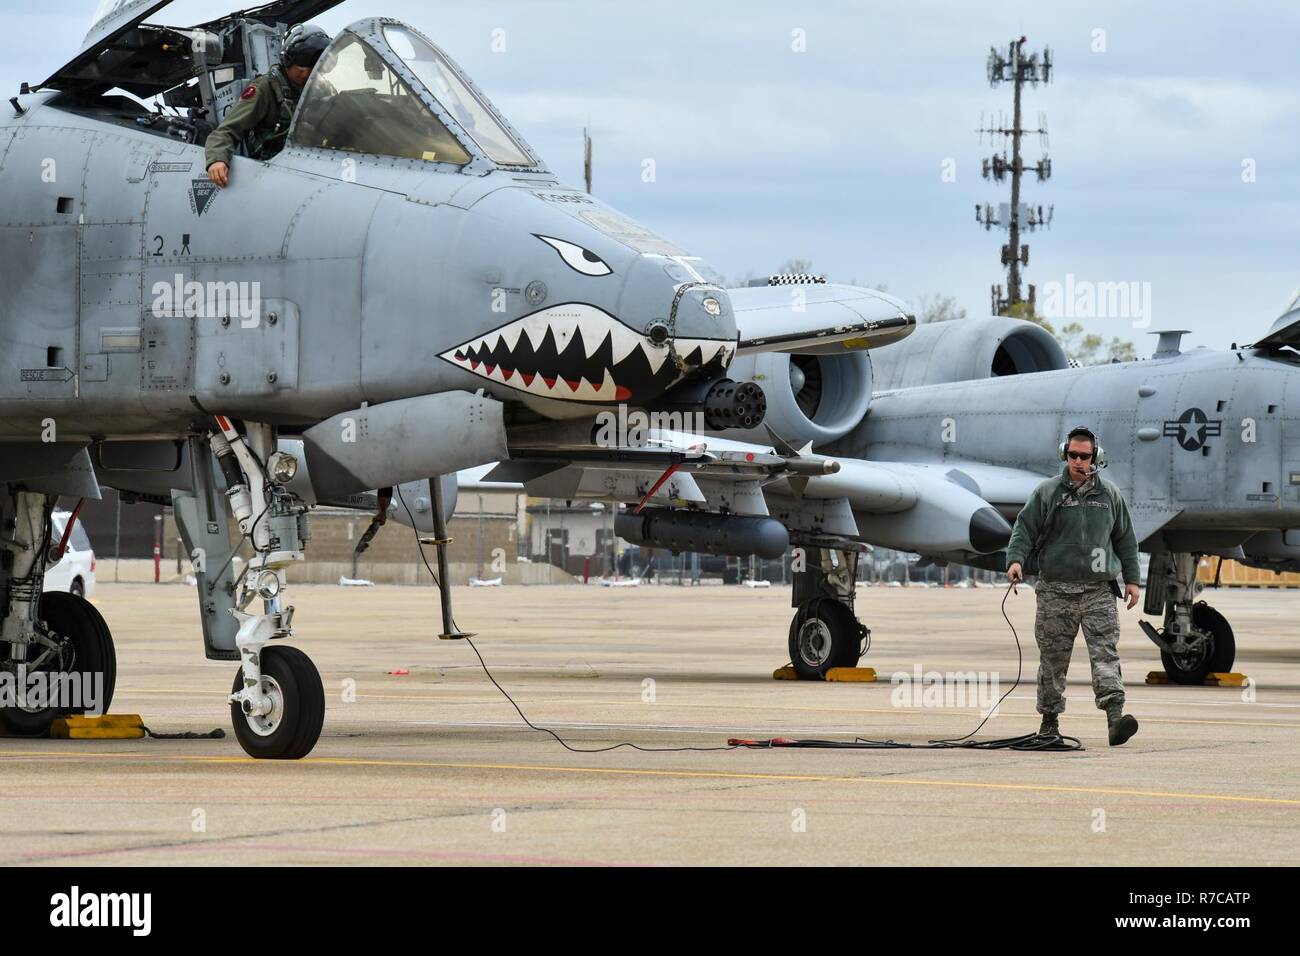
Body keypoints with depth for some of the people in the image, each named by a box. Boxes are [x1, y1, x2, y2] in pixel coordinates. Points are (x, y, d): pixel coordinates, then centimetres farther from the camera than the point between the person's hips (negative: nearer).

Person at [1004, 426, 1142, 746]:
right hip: (1055, 591, -1)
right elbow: (1025, 529, 3)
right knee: (1053, 658, 4)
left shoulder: (1110, 495, 12)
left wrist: (1132, 579, 14)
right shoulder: (1047, 492, 5)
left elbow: (1125, 539, 19)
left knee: (1105, 653, -12)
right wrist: (1015, 560, -14)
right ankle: (1050, 720, 16)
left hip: (1098, 591, 1)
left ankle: (1115, 717, -23)